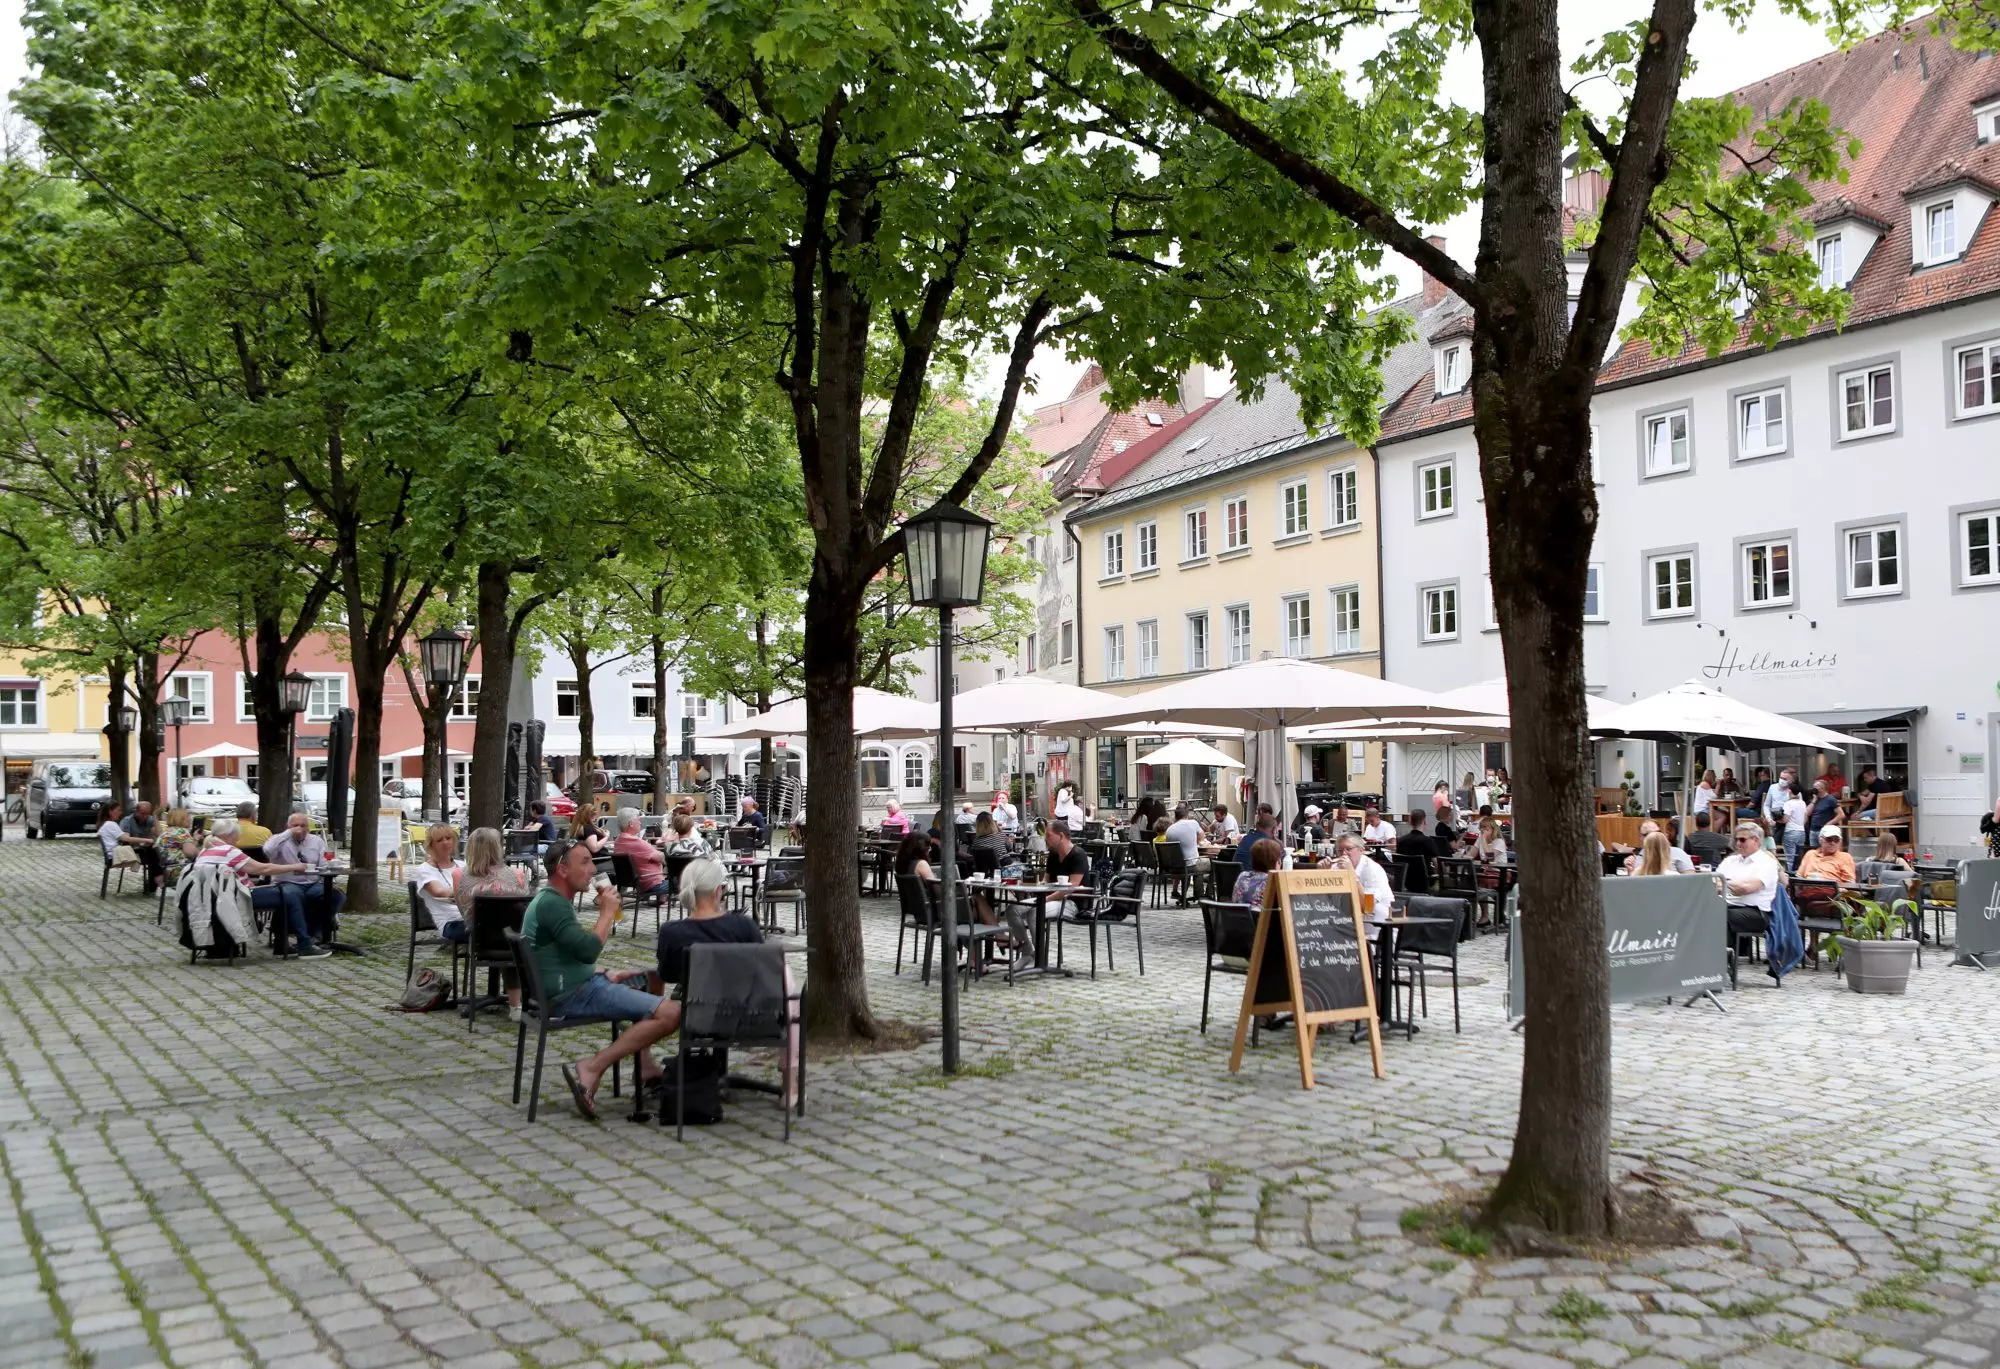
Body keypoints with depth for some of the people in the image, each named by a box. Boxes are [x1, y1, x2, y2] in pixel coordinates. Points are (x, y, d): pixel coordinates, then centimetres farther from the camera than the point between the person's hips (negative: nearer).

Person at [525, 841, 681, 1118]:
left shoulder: (551, 900, 17)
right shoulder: (552, 904, -18)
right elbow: (588, 950, -27)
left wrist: (605, 975, 13)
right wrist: (608, 912, -14)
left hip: (577, 983, 12)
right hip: (571, 995, -12)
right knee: (670, 1012, -21)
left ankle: (646, 1068, 23)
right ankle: (591, 1068, -20)